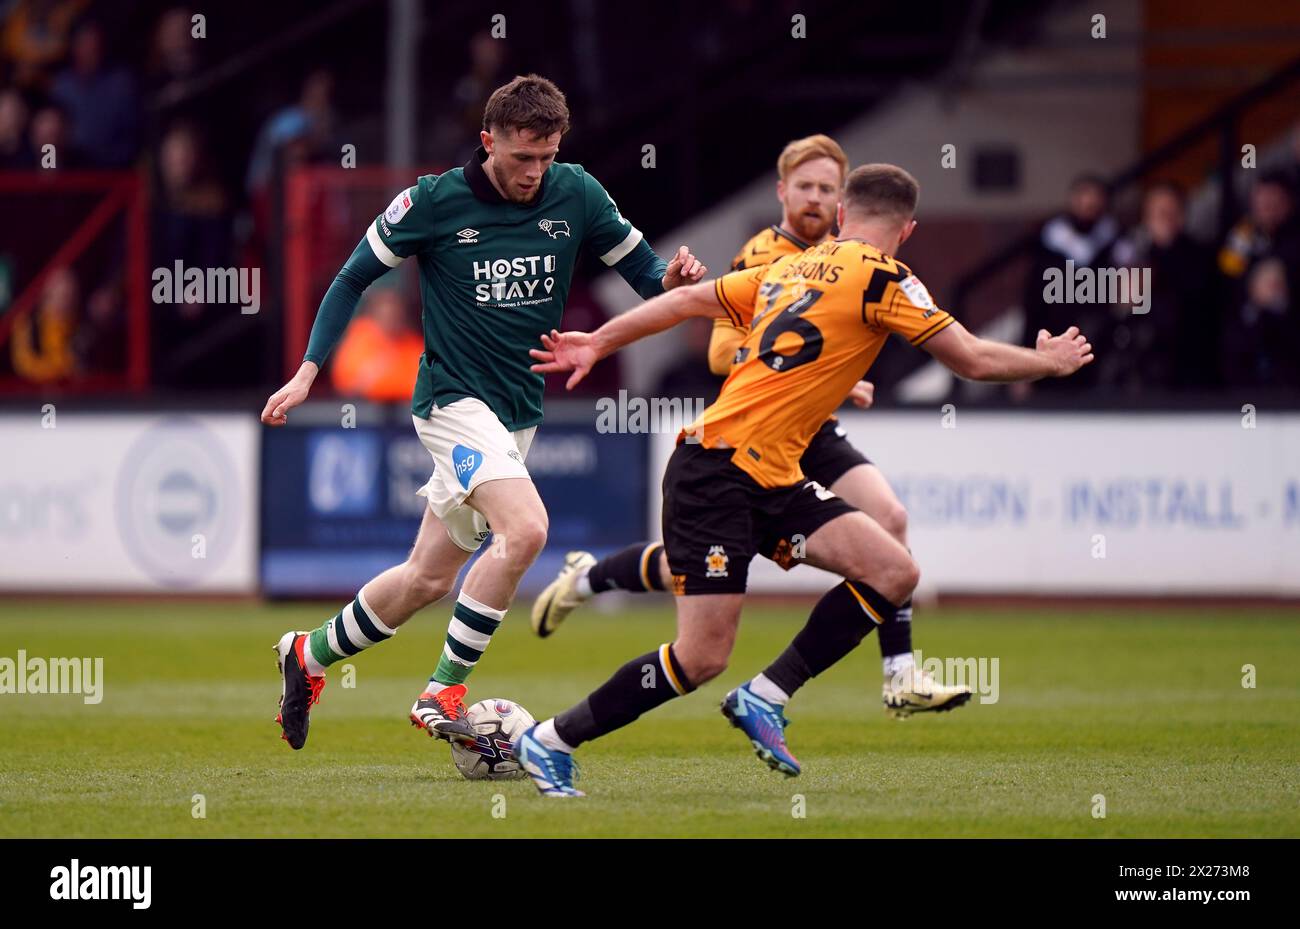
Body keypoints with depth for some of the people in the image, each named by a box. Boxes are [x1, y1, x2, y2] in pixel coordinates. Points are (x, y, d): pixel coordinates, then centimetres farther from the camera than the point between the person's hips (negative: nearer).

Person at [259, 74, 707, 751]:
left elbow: (642, 271, 6)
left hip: (520, 412, 5)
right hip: (455, 398, -5)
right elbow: (355, 277, 1)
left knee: (429, 576, 11)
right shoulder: (433, 202, -11)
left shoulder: (575, 195, -2)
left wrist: (672, 281, -18)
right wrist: (309, 371, -4)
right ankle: (443, 694, -18)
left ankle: (309, 655, 34)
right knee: (524, 528, -28)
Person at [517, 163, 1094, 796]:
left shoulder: (788, 269, 15)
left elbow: (688, 299, 18)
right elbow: (974, 360, -6)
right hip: (716, 474, -9)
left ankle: (763, 698, 2)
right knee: (701, 658, -10)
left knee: (894, 573, -4)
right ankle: (551, 741, 4)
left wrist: (598, 342, 27)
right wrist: (1050, 361, 11)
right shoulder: (879, 277, -8)